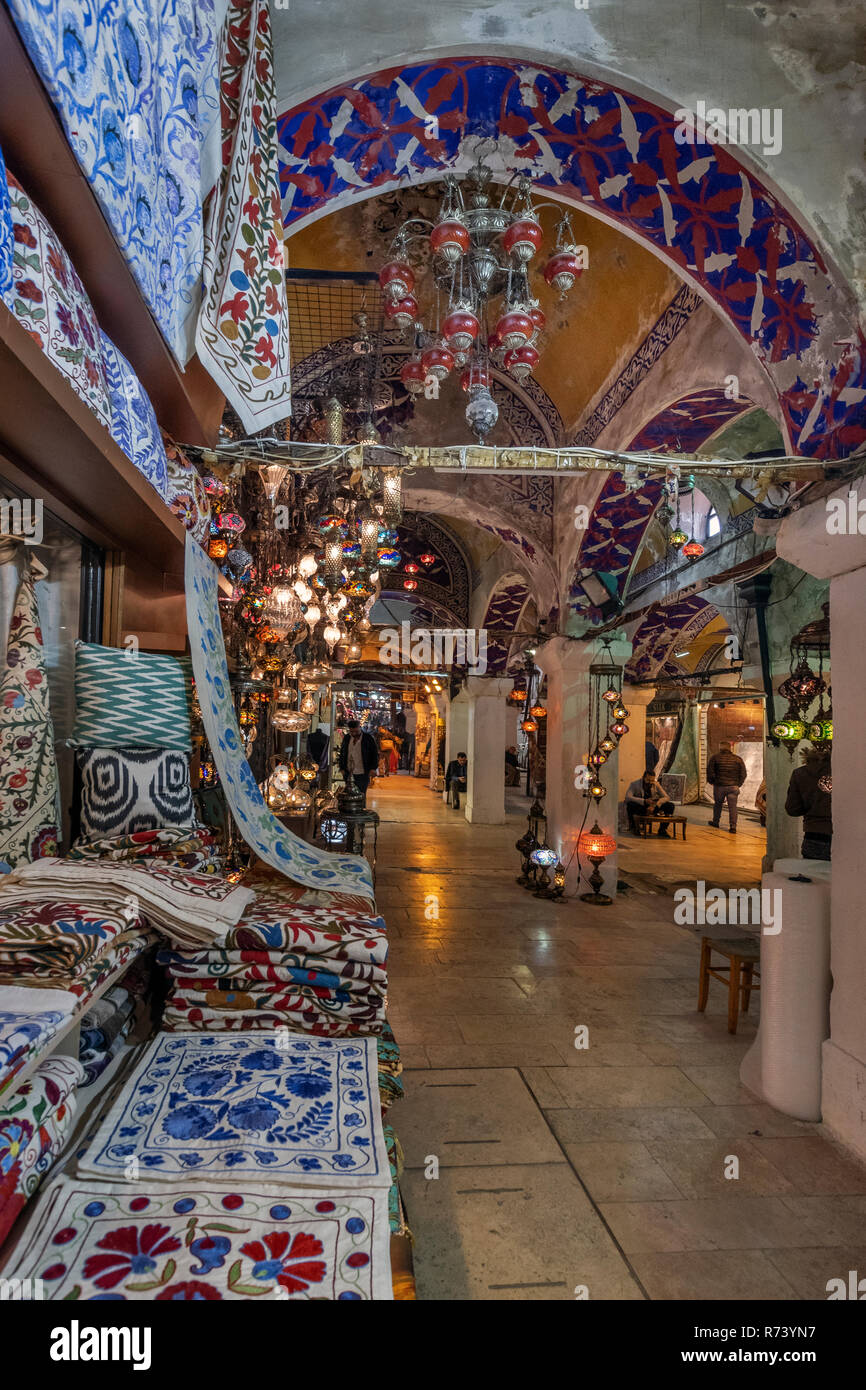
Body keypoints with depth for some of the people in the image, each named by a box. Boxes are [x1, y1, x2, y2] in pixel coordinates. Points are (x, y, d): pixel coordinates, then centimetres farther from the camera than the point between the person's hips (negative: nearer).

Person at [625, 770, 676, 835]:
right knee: (630, 804, -39)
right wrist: (644, 801, -43)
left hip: (651, 807, 4)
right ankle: (633, 827, -14)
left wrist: (654, 806, -28)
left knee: (670, 806, -16)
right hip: (639, 807, -4)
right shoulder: (634, 784, -18)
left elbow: (665, 797, -10)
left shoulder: (656, 784, -6)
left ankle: (662, 829, -2)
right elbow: (627, 797, -32)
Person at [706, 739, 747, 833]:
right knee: (732, 807, 2)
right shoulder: (738, 759, 3)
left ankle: (715, 822, 31)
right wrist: (738, 784, 13)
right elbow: (743, 774, 3)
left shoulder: (715, 757, -3)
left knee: (718, 804, 18)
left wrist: (711, 781, 10)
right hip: (733, 786, 0)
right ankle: (733, 827, -4)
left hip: (719, 786, 0)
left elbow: (710, 771, -6)